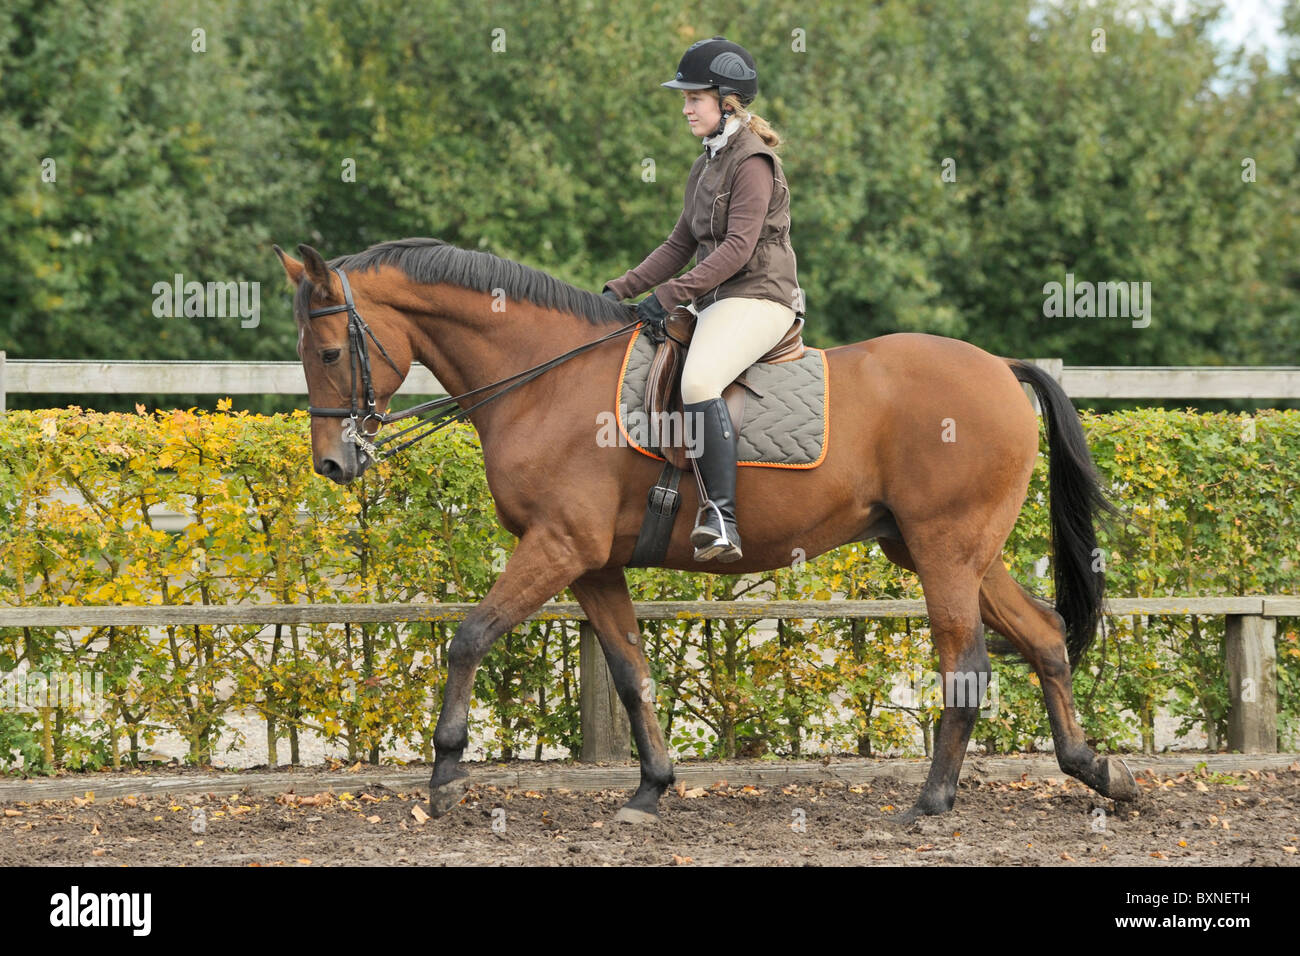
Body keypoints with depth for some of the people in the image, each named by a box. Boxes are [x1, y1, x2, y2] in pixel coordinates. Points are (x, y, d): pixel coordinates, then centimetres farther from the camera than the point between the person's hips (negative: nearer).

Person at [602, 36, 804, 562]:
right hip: (715, 303, 11)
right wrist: (621, 290, 9)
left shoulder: (752, 163, -10)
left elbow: (738, 247, -19)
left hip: (757, 298, -11)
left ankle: (722, 518, -39)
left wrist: (671, 294, -24)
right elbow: (680, 245, 20)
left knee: (698, 380, -35)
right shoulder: (706, 167, 18)